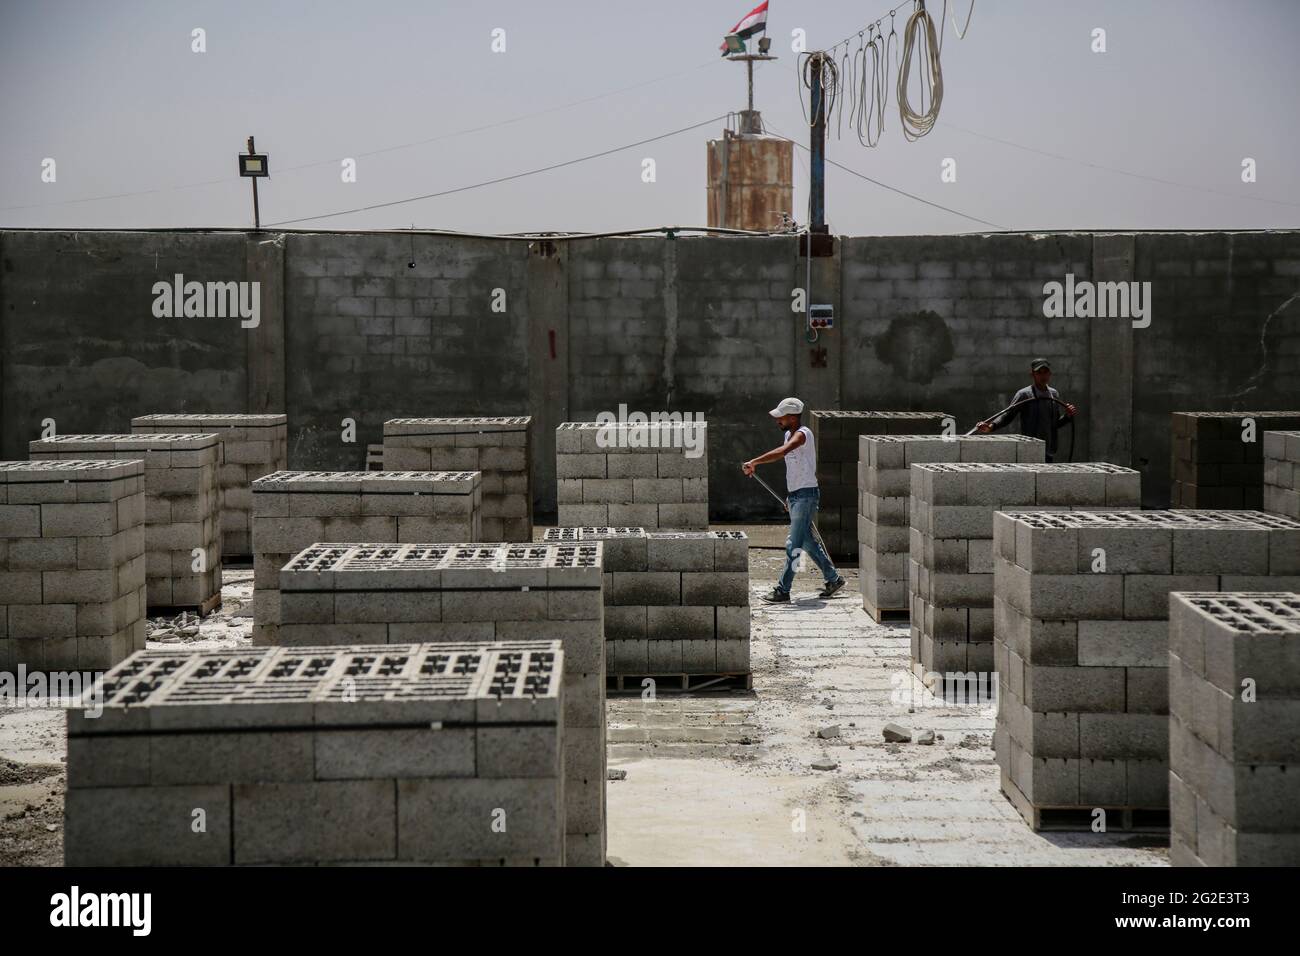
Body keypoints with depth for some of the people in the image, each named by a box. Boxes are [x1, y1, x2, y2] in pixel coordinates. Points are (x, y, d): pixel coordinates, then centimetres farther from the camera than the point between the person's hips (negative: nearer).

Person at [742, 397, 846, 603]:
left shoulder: (802, 434, -18)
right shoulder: (788, 435, 12)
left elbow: (781, 452, -37)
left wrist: (754, 462, -43)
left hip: (806, 495, -10)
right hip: (795, 495, 10)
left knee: (793, 545, -9)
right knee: (807, 542, 16)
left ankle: (783, 590, -8)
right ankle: (833, 578, 28)